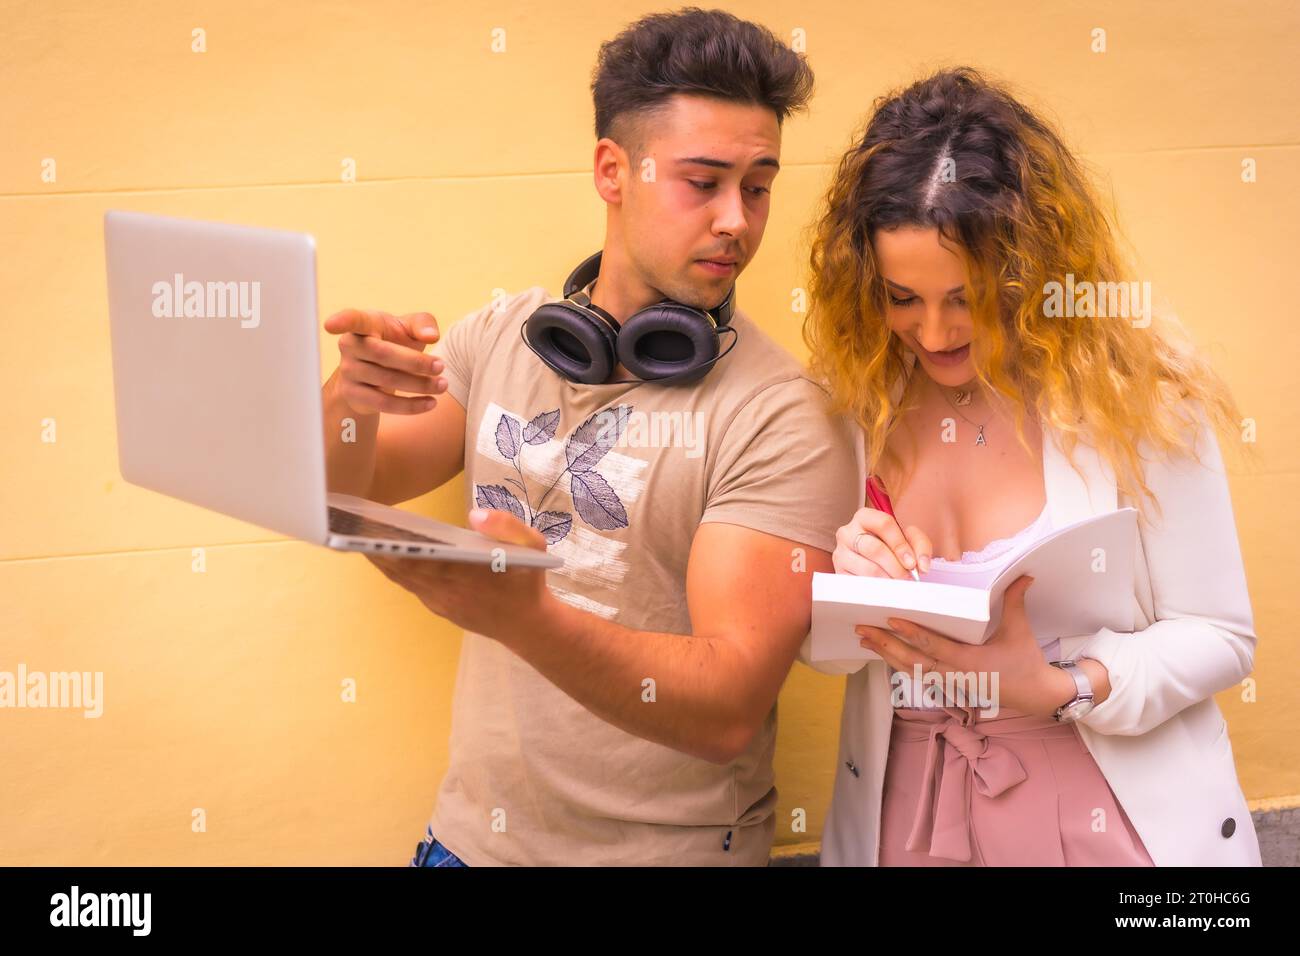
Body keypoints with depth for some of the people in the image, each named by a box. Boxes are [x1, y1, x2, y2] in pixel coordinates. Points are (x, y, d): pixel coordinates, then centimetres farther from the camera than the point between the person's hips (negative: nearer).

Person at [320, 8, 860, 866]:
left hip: (667, 844, -4)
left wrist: (522, 615, -40)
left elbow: (730, 707, -24)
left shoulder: (784, 418, -18)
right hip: (473, 829, 4)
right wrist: (351, 400, -23)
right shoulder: (499, 337, -1)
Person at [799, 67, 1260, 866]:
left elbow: (1218, 636, -8)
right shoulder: (855, 399, -4)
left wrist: (1061, 689, -24)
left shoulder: (1136, 392, -13)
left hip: (1110, 812, -3)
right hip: (905, 812, 3)